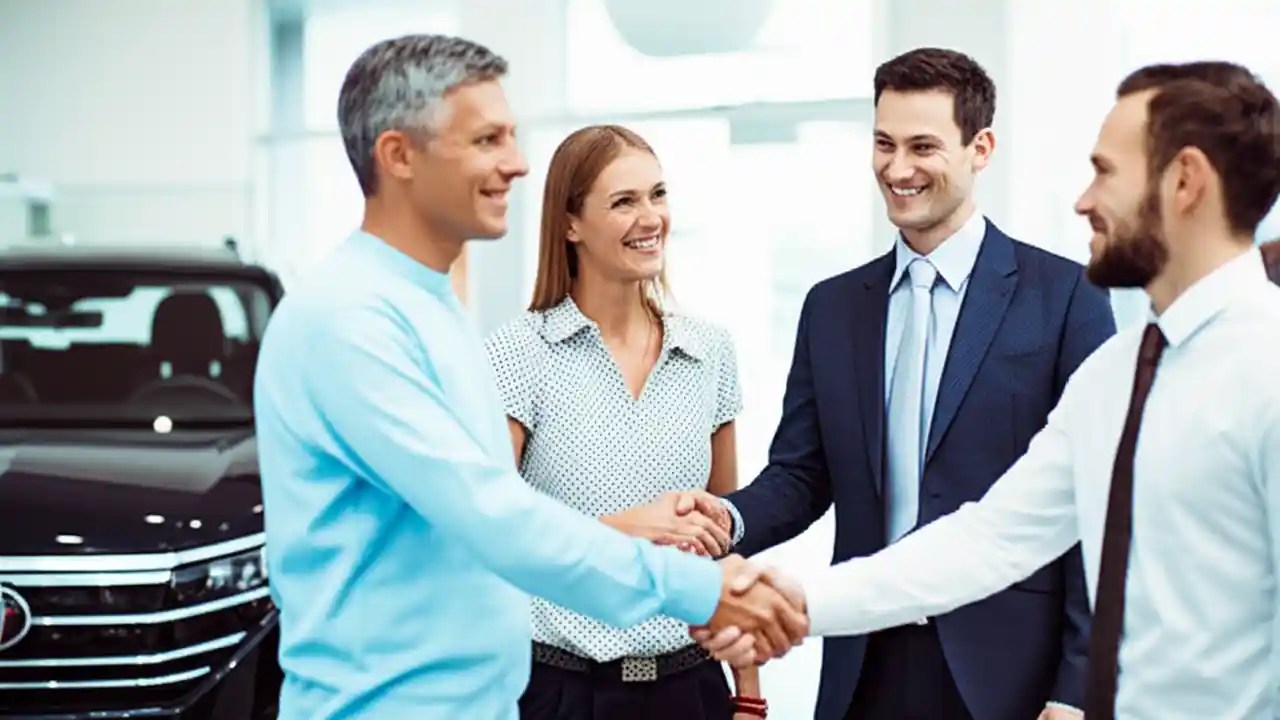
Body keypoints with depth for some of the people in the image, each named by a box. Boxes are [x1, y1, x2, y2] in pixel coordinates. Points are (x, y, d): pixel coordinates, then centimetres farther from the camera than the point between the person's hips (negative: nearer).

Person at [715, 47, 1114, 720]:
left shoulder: (1066, 295, -3)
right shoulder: (832, 306, 10)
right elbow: (800, 473, 8)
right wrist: (730, 521, -14)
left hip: (1007, 666, -4)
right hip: (866, 664, 4)